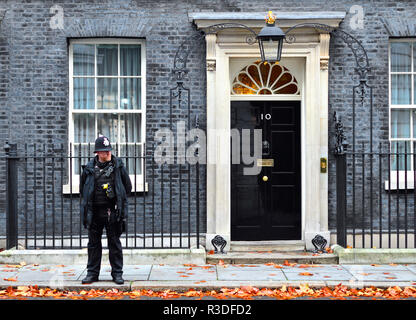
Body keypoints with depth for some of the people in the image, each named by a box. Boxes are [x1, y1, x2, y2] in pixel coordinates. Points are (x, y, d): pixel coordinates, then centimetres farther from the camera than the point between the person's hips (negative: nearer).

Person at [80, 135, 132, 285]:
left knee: (114, 243, 5)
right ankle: (92, 273, 19)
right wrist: (89, 202, 6)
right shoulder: (89, 168, 3)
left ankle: (117, 273, 13)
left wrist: (118, 200, 2)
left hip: (113, 212, -1)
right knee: (93, 243, 9)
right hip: (94, 212, 2)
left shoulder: (118, 166, 1)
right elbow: (82, 188, 15)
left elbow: (127, 187, 8)